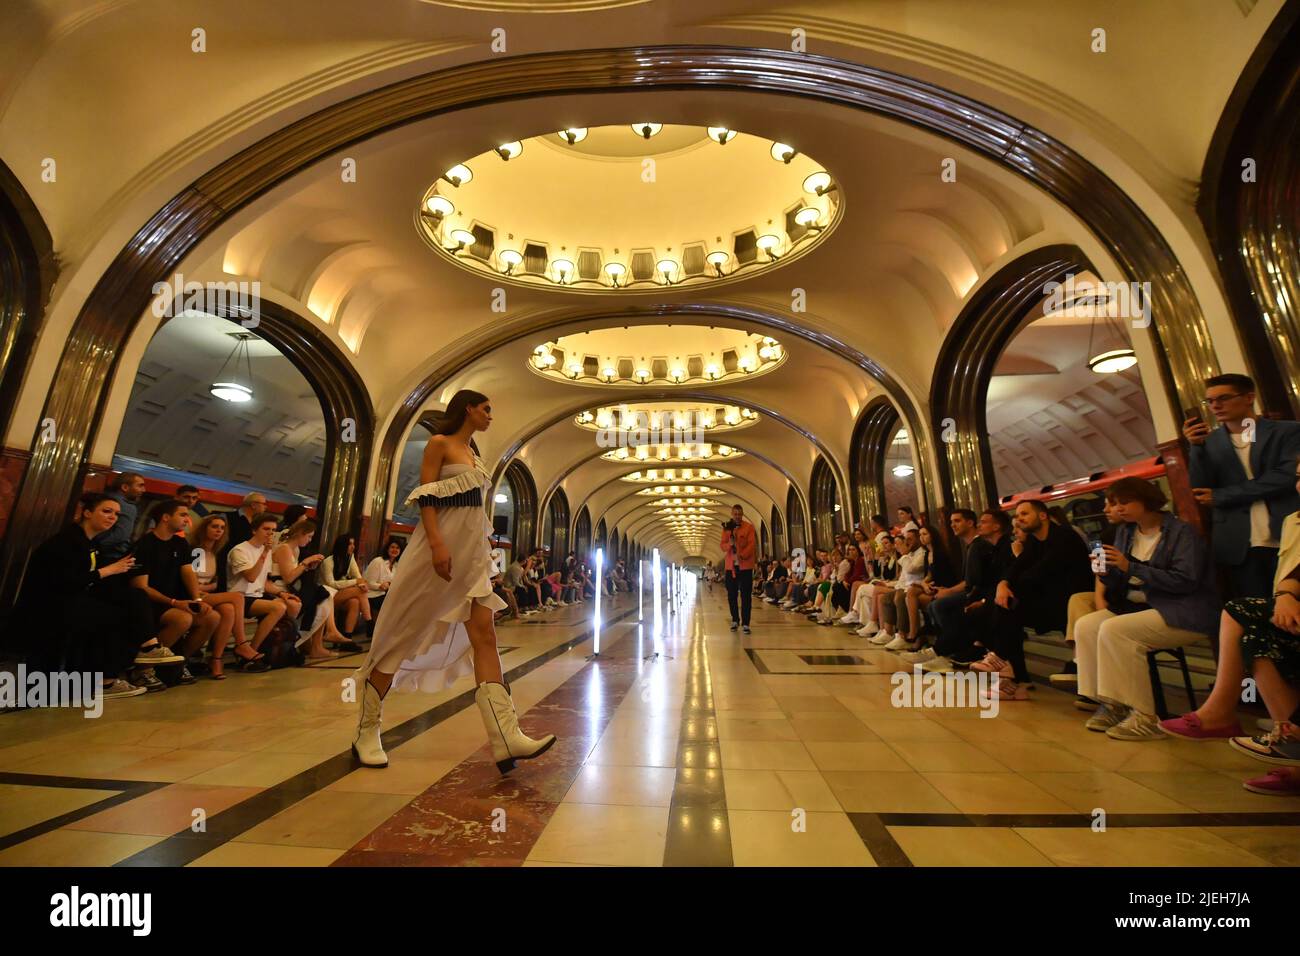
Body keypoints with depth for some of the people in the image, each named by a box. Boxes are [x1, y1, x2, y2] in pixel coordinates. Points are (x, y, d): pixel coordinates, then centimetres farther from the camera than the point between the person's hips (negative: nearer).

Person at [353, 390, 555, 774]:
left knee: (484, 637, -4)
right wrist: (437, 544, -24)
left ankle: (506, 738, -7)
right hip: (441, 547, -7)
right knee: (404, 636, 4)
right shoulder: (439, 443, -2)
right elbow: (425, 497, -12)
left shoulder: (473, 454, 20)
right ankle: (367, 732, 22)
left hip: (472, 552, 7)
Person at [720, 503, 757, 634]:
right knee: (732, 595, 9)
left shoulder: (749, 527, -1)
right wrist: (729, 544, -17)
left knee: (746, 595, -3)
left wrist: (741, 556, -22)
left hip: (745, 566, -3)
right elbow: (722, 545, 5)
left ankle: (745, 623, 2)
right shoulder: (727, 528, 9)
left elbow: (752, 544, -9)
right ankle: (735, 620, 25)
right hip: (730, 566, 3)